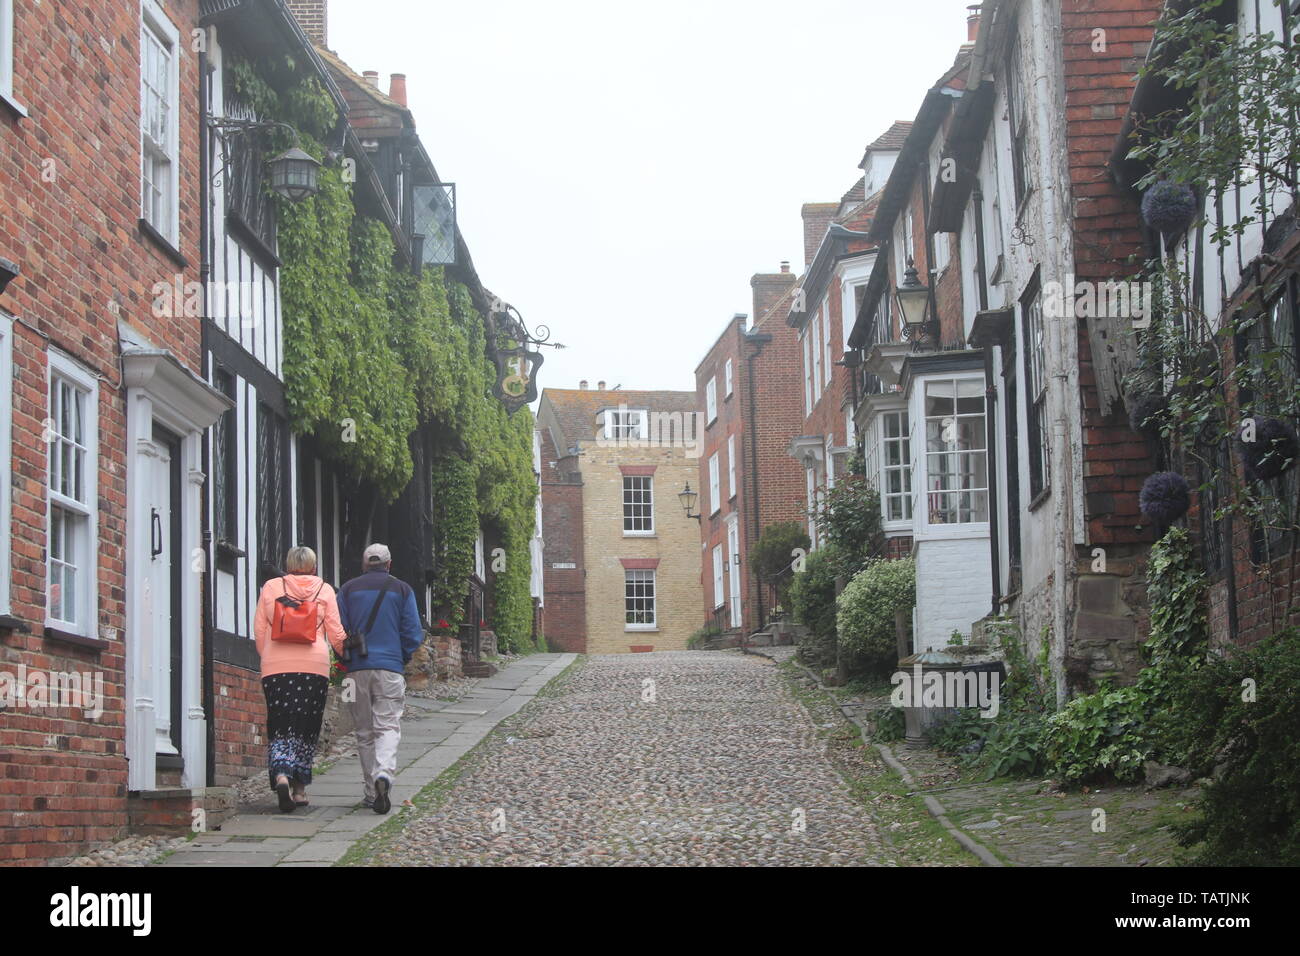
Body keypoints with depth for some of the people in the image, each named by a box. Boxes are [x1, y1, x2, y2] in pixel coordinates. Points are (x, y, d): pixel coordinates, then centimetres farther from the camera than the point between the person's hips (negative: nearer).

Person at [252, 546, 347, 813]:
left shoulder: (270, 587, 9)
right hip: (314, 667, 0)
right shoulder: (324, 590, 6)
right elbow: (336, 633, 5)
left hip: (276, 668, 0)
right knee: (306, 728, 9)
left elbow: (259, 629, 8)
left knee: (279, 727, 1)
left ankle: (281, 774, -24)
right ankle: (300, 788, 10)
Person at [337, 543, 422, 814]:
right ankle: (384, 773, -31)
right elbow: (413, 634, 2)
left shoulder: (348, 589, 9)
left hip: (357, 668, 2)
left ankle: (372, 792, 10)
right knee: (388, 726, -4)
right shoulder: (402, 590, 6)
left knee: (365, 732, 9)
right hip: (390, 667, -2)